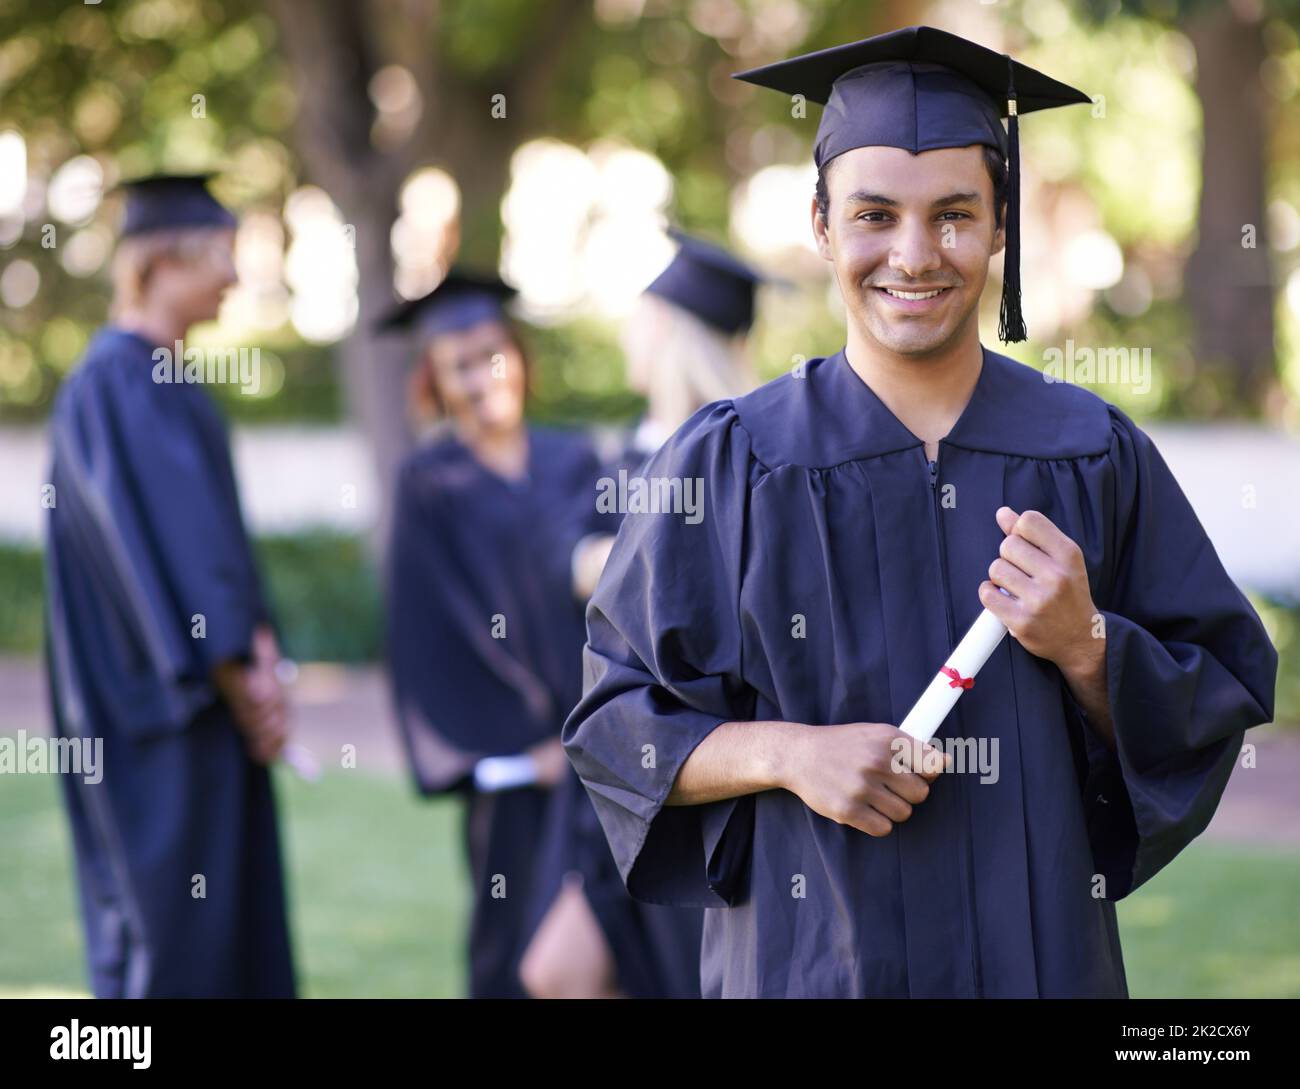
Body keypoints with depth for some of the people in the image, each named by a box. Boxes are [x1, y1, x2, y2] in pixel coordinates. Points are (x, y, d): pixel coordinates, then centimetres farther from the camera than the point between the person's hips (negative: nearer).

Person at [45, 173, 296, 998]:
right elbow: (160, 540, -20)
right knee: (168, 926, -7)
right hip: (156, 709, -10)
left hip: (207, 702, 10)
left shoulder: (165, 380, 16)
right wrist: (236, 678, -17)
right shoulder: (118, 381, -15)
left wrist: (259, 652, 3)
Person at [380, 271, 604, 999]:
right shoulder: (432, 486, 0)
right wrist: (514, 745, -9)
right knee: (520, 945, -2)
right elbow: (435, 631, -4)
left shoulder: (574, 464, 10)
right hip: (509, 750, -3)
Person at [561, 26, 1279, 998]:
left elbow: (1219, 711, 1)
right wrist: (787, 753, -19)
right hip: (808, 958, -2)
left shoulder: (1095, 456, -1)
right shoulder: (729, 465, -5)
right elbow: (616, 725, -4)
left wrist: (1084, 644, -16)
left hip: (1043, 953, 2)